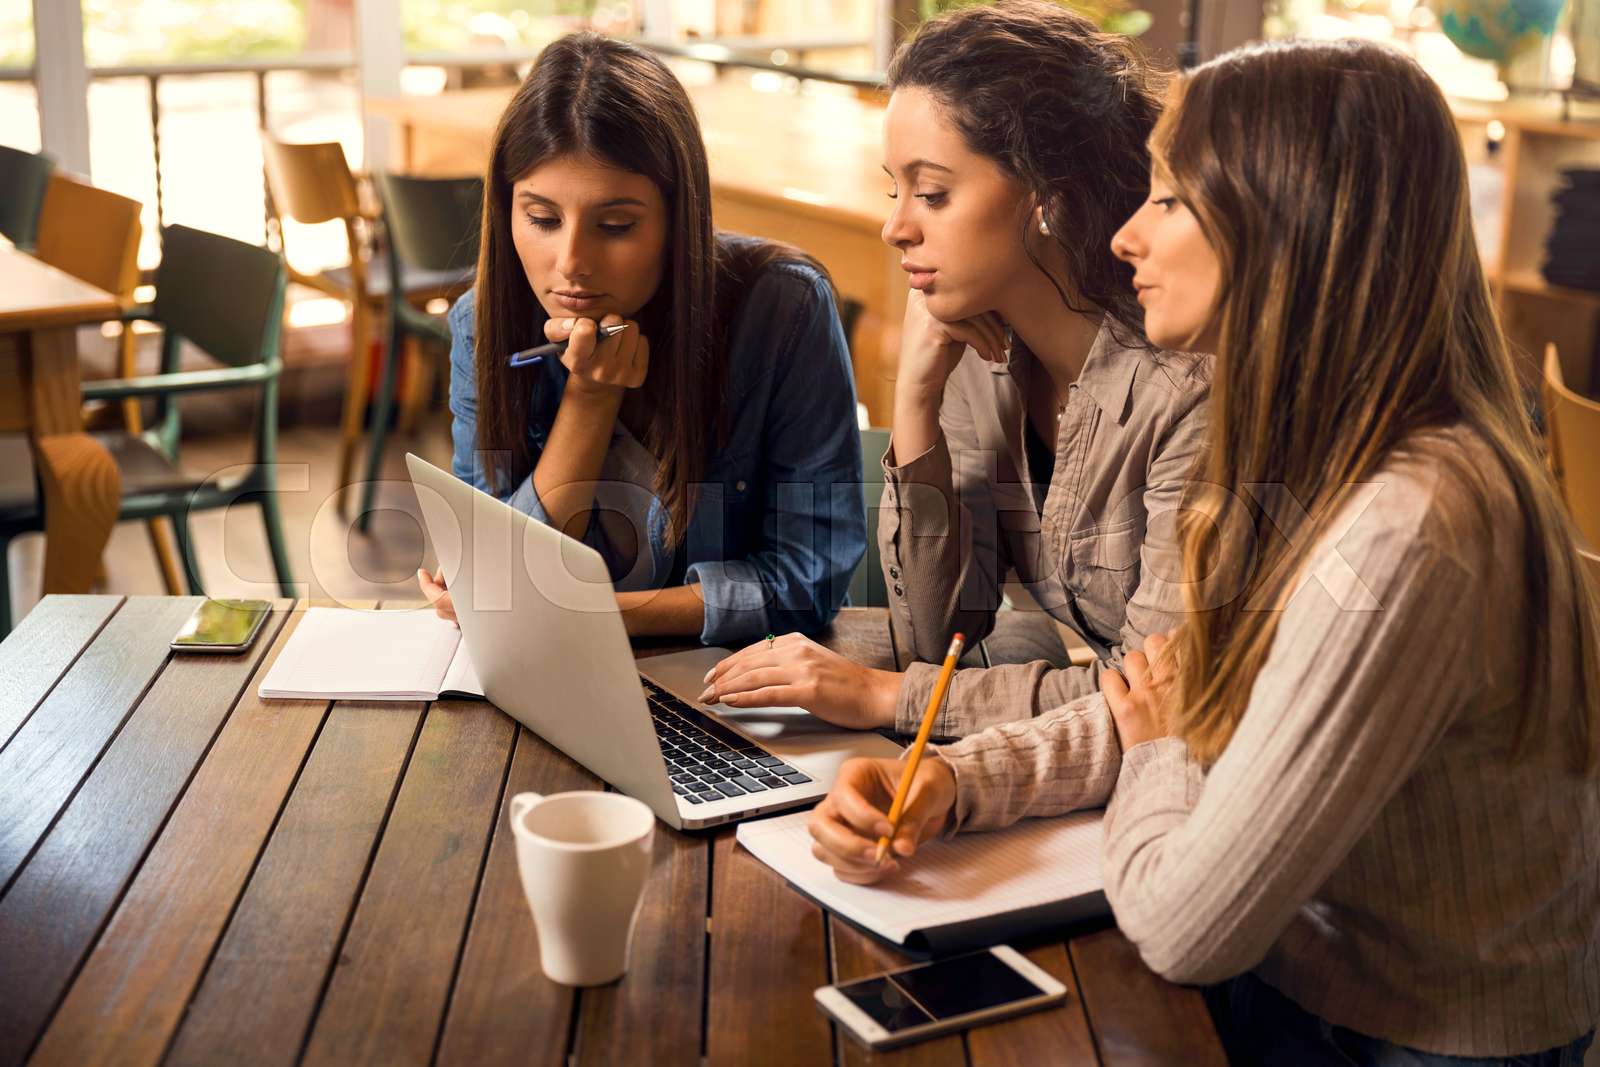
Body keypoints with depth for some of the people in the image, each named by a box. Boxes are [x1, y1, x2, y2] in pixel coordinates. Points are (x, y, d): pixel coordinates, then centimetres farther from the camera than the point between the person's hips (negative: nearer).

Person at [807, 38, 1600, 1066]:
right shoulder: (1312, 465, 1)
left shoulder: (1403, 538, -30)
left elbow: (1182, 924, -27)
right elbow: (1186, 710, 7)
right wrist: (946, 783, -8)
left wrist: (1158, 757, -6)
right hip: (1295, 973, 7)